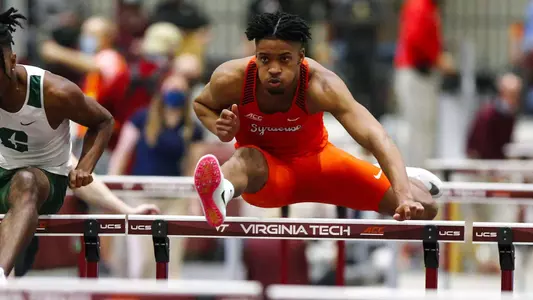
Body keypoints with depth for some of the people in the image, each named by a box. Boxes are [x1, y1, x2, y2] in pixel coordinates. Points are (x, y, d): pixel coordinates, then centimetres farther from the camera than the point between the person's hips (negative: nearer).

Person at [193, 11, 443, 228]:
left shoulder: (321, 85, -32)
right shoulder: (231, 79, -26)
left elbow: (375, 137, -42)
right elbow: (201, 104, -1)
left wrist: (404, 194, -56)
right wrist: (220, 128, -25)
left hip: (314, 159, 1)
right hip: (264, 170, -1)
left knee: (423, 207, -7)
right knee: (247, 158, -41)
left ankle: (406, 179, 32)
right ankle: (220, 193, -79)